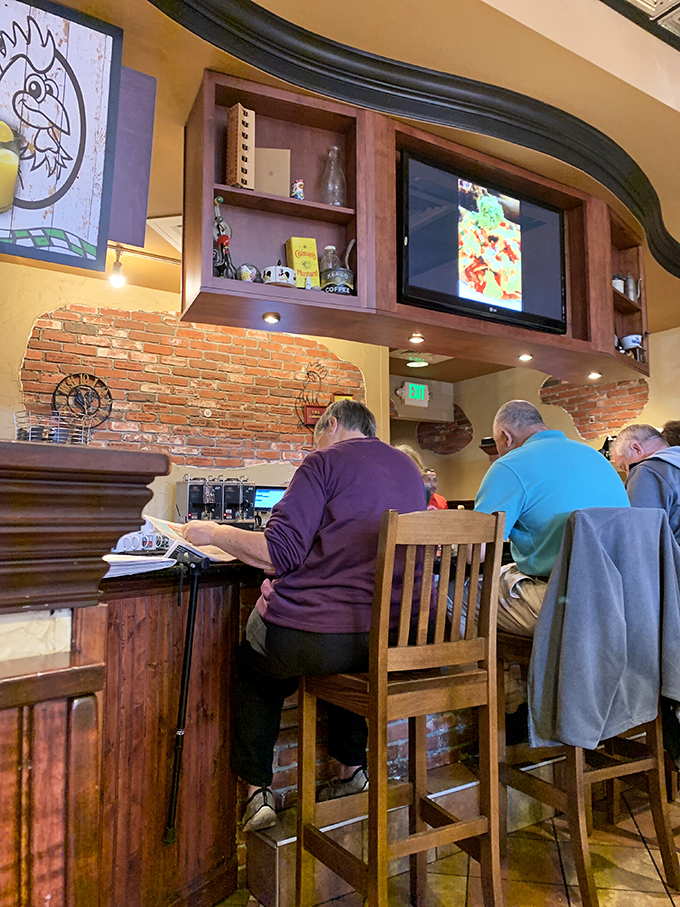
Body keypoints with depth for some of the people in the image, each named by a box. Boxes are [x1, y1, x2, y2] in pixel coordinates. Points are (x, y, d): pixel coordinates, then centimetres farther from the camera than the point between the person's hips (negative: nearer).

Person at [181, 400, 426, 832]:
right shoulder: (410, 468, 15)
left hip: (318, 640, -6)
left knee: (253, 657, 27)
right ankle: (353, 770, 41)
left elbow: (280, 550, -14)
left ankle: (258, 792, 29)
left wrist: (214, 533, 2)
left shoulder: (326, 460, -6)